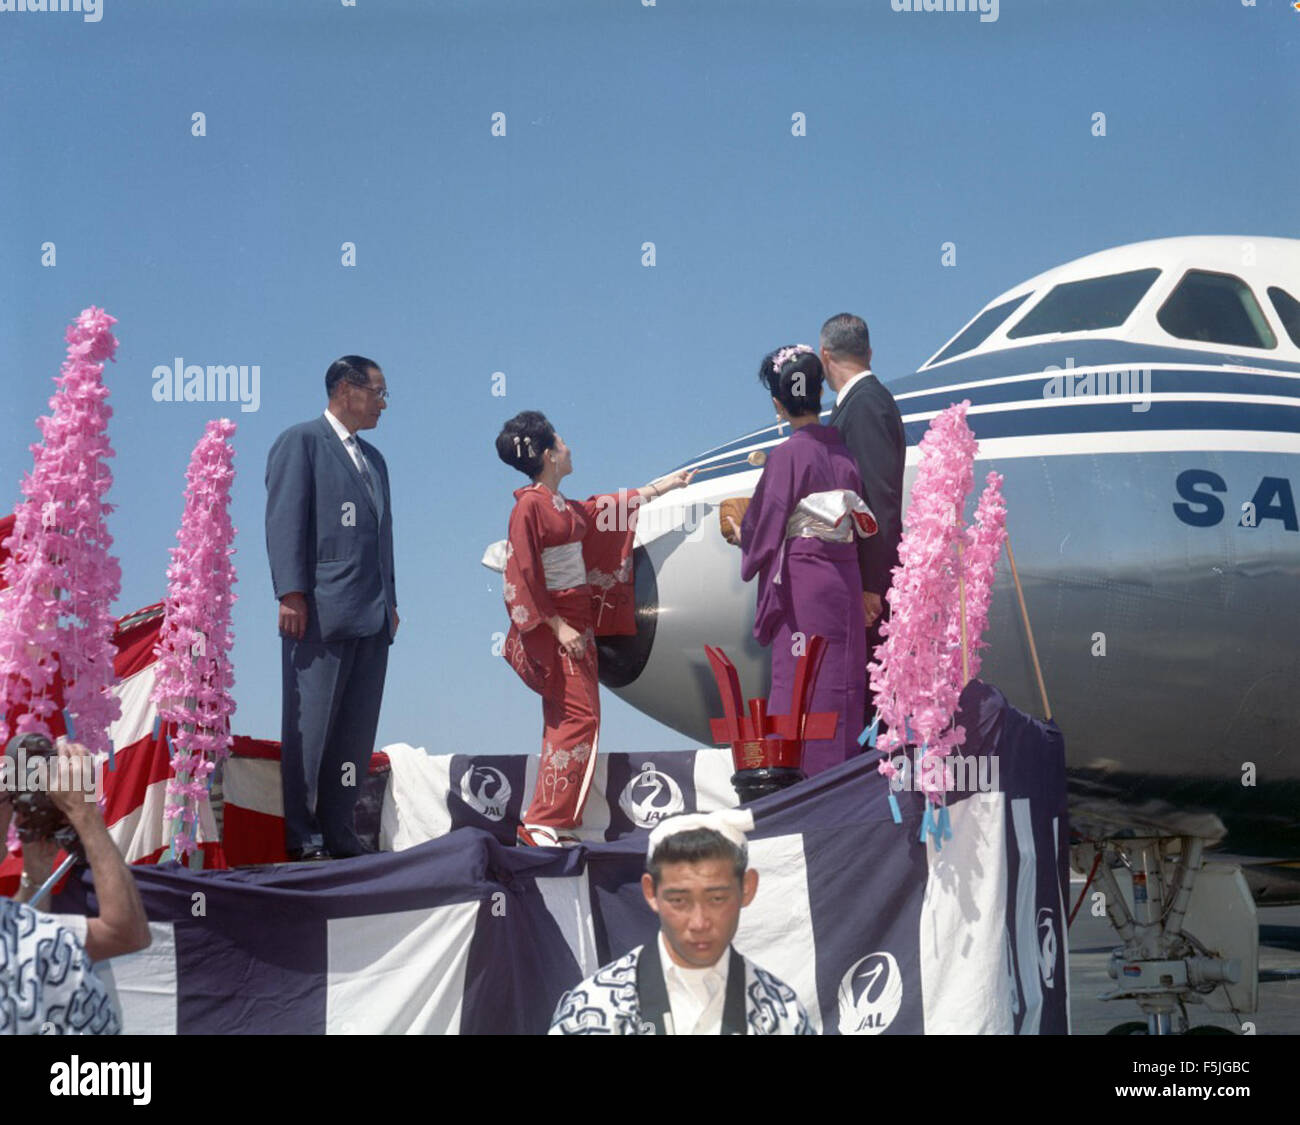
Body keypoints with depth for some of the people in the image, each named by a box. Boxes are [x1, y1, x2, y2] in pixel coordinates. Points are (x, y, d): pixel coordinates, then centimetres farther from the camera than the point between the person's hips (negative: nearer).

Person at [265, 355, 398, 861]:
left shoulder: (373, 458, 24)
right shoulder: (301, 442, 0)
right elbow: (285, 520, -8)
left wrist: (390, 601, 15)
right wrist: (291, 593, -17)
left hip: (372, 615, 8)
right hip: (321, 611, -8)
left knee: (357, 729, 6)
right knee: (310, 724, -4)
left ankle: (337, 828, 12)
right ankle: (301, 834, 0)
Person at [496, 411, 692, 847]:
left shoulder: (562, 505, 13)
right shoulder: (530, 506, -13)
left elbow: (603, 511, 30)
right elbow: (523, 577, -16)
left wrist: (660, 486, 36)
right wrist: (557, 626, -19)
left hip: (577, 620, 9)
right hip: (555, 626, -9)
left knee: (567, 720, 9)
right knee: (578, 716, -13)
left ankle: (556, 819, 11)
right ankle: (542, 823, -12)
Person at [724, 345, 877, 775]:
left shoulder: (787, 456, -12)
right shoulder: (844, 450, 5)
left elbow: (766, 525, -8)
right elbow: (862, 524, 13)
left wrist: (742, 537, 14)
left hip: (802, 582, -6)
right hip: (845, 579, 6)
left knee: (799, 680, -1)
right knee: (842, 678, 10)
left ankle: (800, 773, 1)